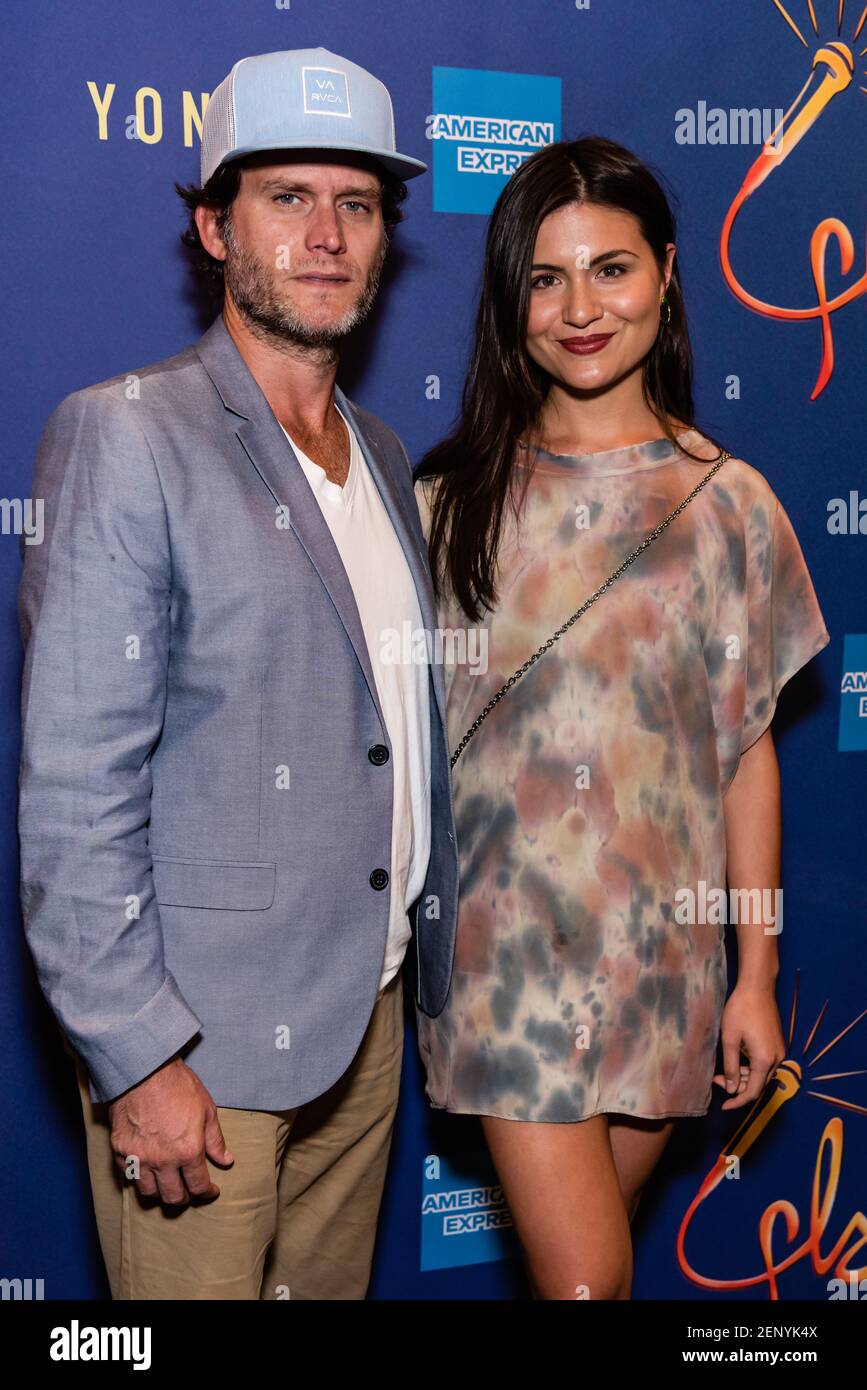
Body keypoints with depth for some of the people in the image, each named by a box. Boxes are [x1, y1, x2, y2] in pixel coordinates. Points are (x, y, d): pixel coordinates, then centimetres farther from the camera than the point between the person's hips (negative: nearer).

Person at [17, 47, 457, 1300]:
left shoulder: (383, 455, 10)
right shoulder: (125, 437, -13)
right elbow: (75, 787, -17)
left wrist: (422, 950, 14)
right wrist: (138, 1057, -18)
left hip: (369, 1005, 7)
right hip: (202, 1034, -7)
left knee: (331, 1286, 19)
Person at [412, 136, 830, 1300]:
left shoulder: (725, 500, 0)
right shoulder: (456, 495, -1)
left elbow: (748, 751, 2)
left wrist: (758, 975, 3)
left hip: (665, 942, 1)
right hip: (506, 938, -1)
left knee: (596, 1246, 17)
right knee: (584, 1274, -3)